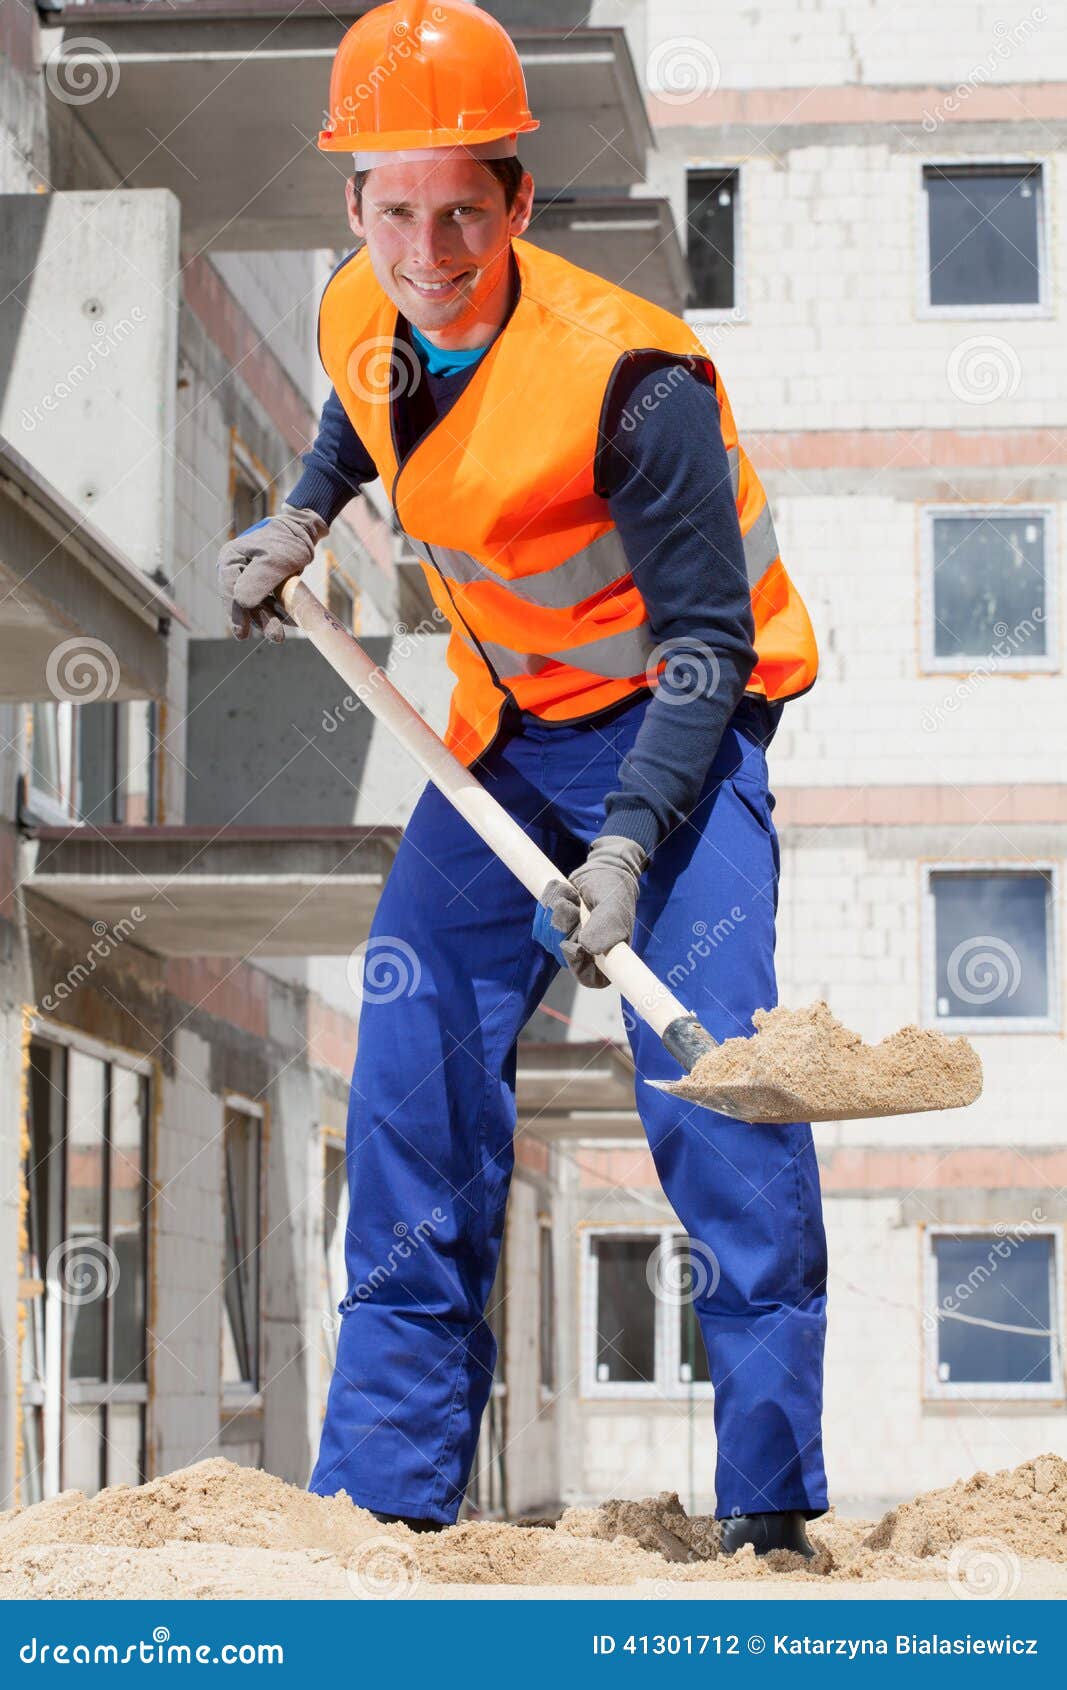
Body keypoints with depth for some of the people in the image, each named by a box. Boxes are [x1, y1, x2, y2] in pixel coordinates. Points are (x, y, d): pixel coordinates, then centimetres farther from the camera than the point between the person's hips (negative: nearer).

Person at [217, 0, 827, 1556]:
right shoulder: (361, 322, -8)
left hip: (673, 725, -6)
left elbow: (705, 643, -25)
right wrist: (304, 518, 8)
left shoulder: (628, 379, -27)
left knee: (711, 1080, -20)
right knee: (416, 1088, 2)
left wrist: (627, 848, -35)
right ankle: (385, 1489, 12)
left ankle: (771, 1501, -12)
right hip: (509, 730, 6)